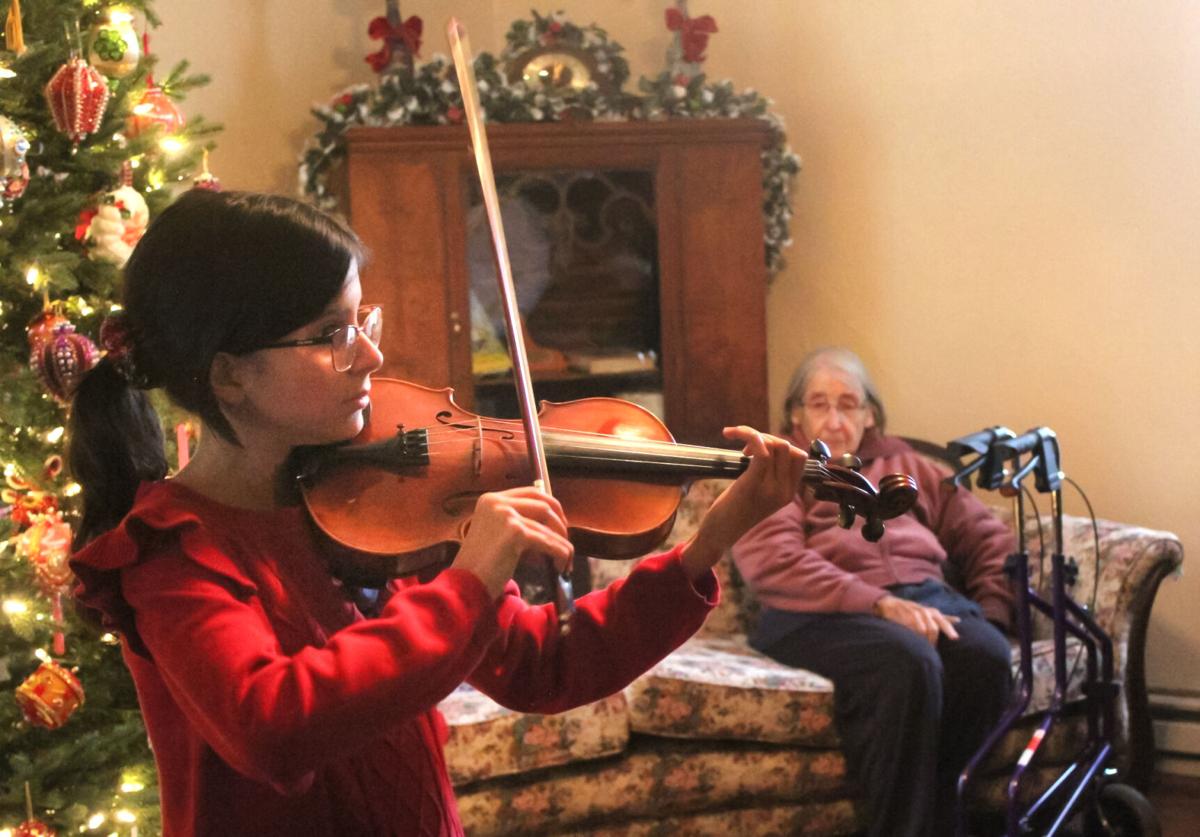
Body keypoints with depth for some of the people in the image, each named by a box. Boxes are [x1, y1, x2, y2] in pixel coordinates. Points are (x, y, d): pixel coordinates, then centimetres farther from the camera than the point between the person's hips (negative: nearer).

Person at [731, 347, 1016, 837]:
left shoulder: (902, 465, 29)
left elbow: (987, 537, 23)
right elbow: (775, 564, -5)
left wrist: (992, 610, 2)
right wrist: (881, 604, -16)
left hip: (925, 595, 4)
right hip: (821, 613, -4)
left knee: (987, 654, -30)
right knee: (909, 662, -36)